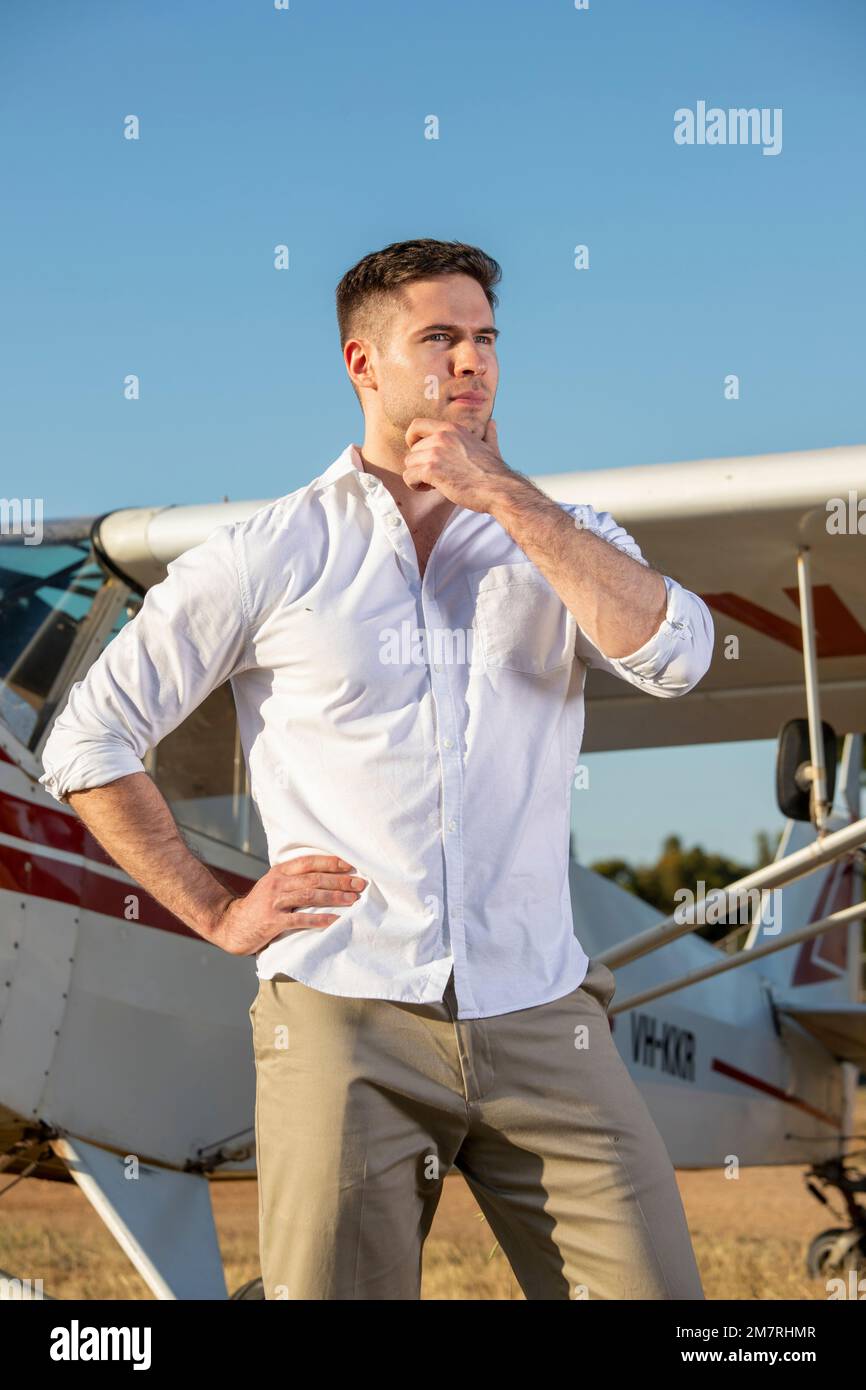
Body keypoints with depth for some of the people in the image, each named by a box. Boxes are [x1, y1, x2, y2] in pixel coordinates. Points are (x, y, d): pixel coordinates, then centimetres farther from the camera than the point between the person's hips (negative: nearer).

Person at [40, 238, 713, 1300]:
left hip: (541, 1025, 2)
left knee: (655, 1287, -2)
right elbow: (88, 740, 8)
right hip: (343, 1023, -2)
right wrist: (217, 913, 3)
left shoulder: (562, 539, 11)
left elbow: (673, 655, -10)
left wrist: (506, 494, -9)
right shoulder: (269, 557, 4)